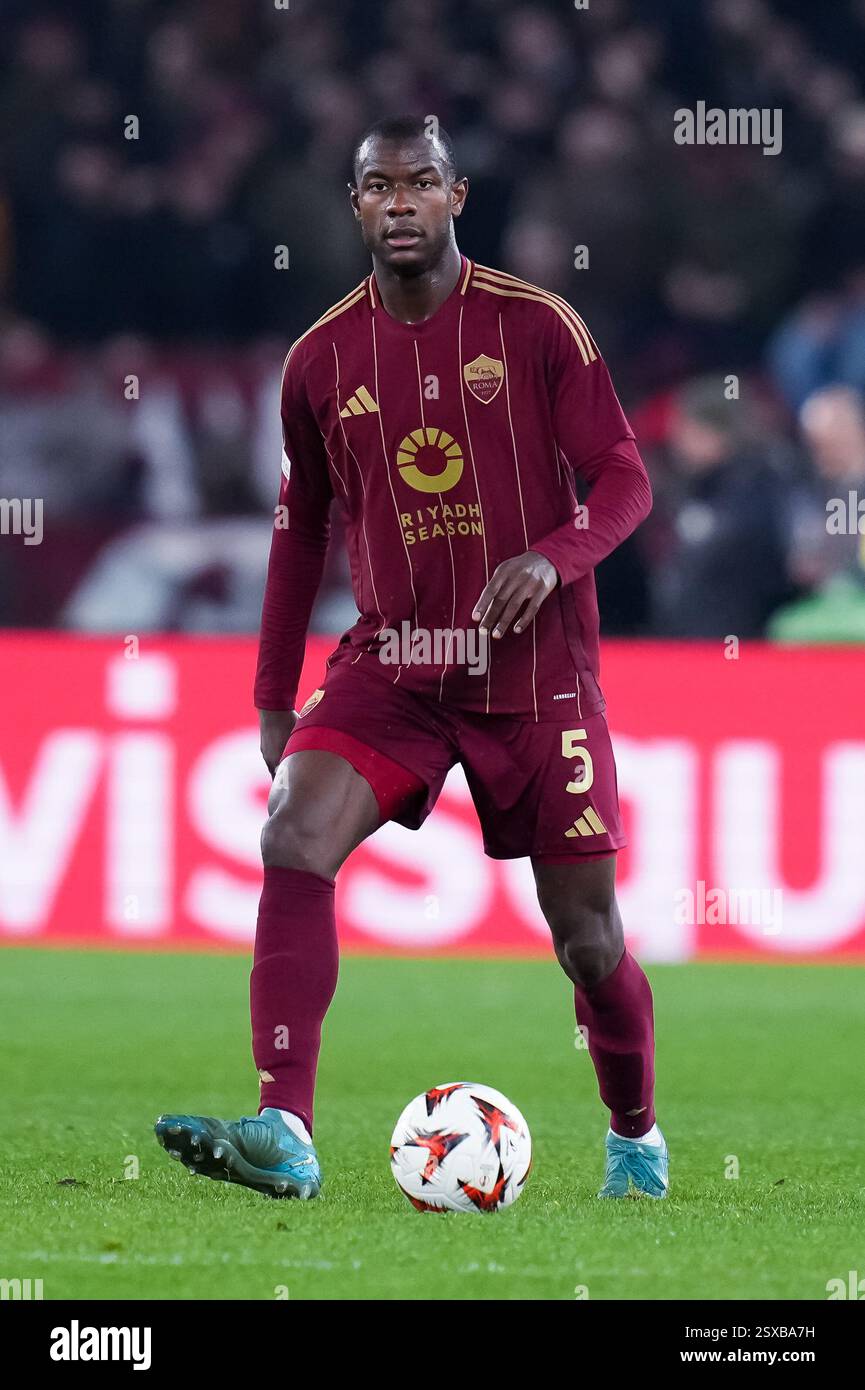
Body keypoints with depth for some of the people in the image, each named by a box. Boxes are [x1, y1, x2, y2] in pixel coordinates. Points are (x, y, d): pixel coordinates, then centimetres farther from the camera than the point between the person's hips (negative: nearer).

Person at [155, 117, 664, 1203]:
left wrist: (553, 556, -23)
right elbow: (301, 529, 16)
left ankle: (636, 1139, 31)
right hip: (392, 664, 2)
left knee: (585, 936, 3)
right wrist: (274, 697, 14)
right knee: (293, 839, -24)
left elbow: (626, 479, -3)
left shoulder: (537, 327, -4)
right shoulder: (321, 359, 4)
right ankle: (283, 1136, -29)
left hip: (537, 672, -2)